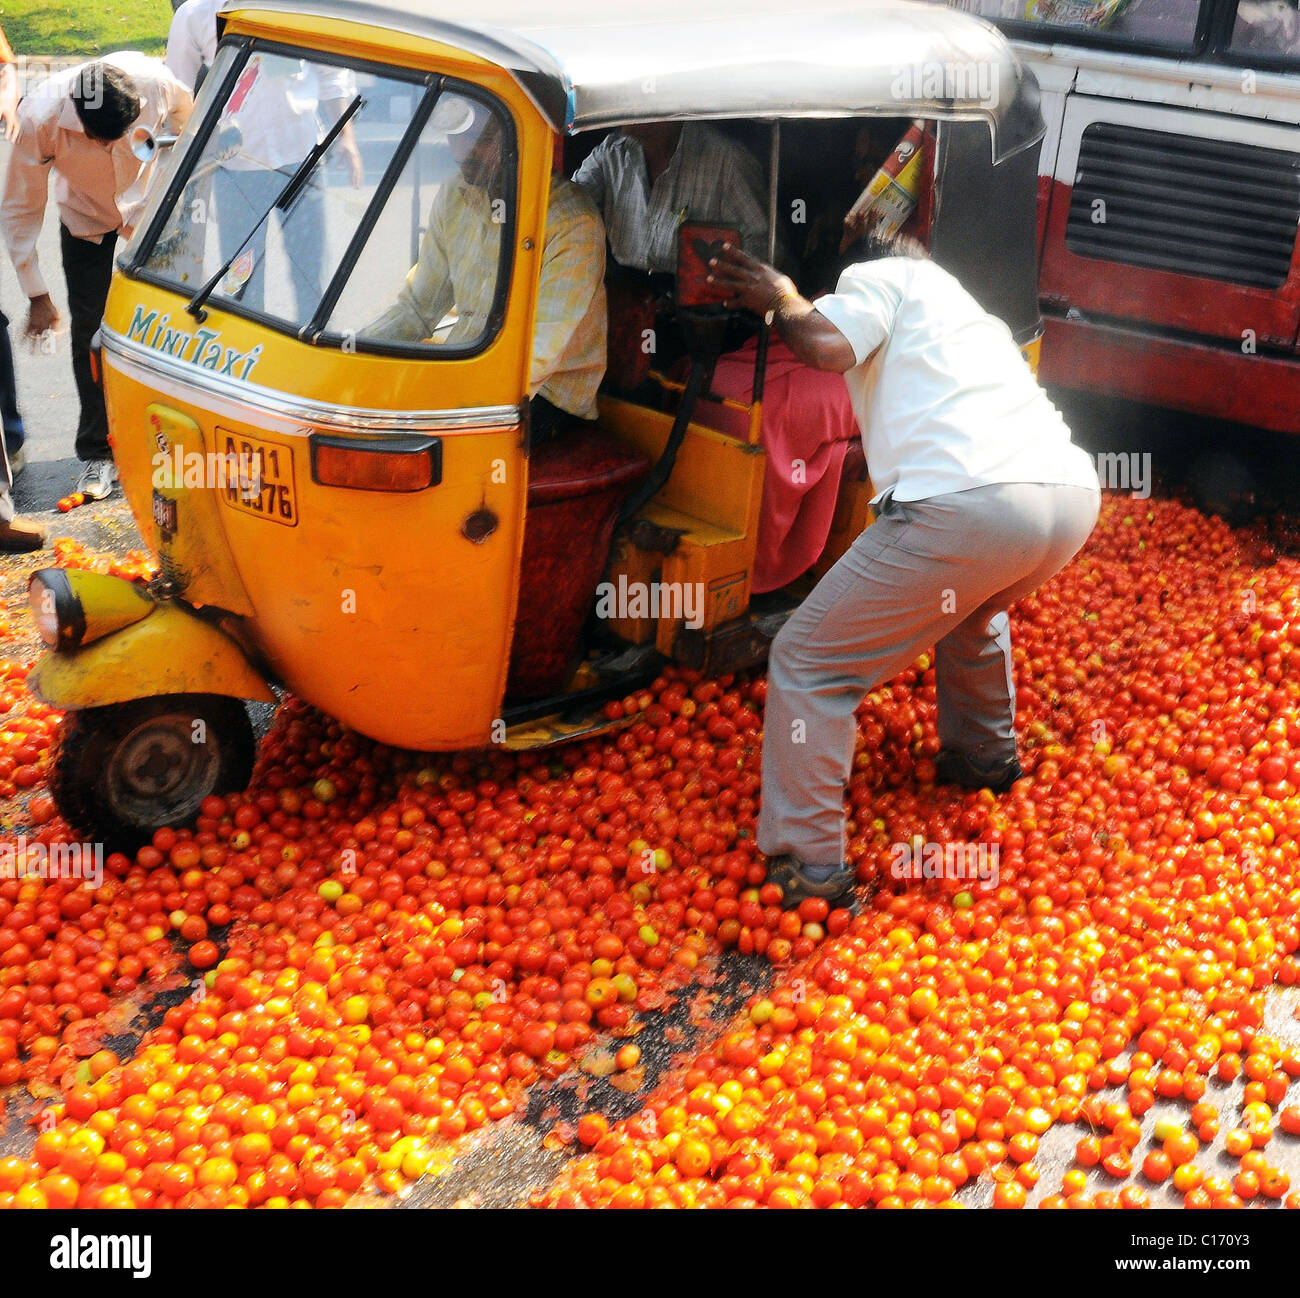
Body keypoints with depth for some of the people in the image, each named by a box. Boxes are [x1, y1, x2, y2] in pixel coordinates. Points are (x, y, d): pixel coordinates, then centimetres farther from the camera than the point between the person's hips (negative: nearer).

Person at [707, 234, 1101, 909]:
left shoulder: (877, 275, 16)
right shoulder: (961, 299, 39)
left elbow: (827, 345, -6)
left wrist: (781, 300, 15)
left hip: (965, 505, -8)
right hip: (1073, 496, 8)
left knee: (807, 664, 3)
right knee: (968, 605, 42)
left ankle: (805, 867, 0)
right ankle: (984, 758, 51)